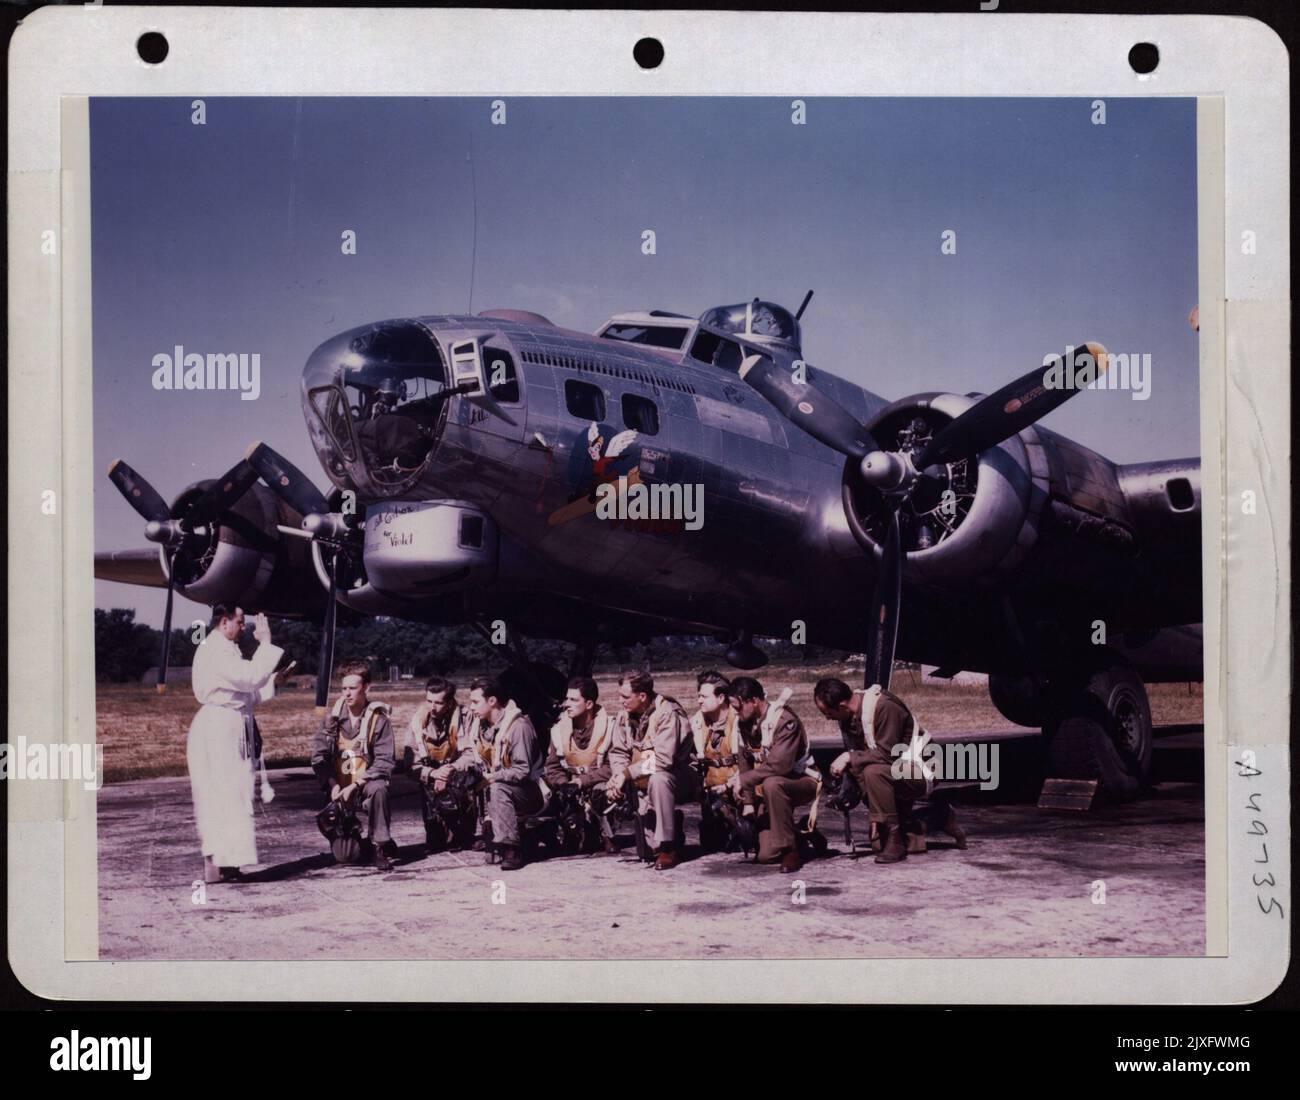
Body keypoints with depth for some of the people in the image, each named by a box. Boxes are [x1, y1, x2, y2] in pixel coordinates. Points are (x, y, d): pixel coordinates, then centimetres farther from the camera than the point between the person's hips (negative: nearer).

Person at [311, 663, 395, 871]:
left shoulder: (379, 720, -6)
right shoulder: (331, 719, 3)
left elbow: (384, 761, -13)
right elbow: (318, 756, 0)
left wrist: (356, 785, -23)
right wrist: (333, 784, -15)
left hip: (366, 787, -1)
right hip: (340, 791, 1)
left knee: (378, 789, -39)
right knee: (344, 855, -13)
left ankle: (380, 846, -19)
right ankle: (363, 838, 23)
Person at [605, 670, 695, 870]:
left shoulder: (668, 713, -22)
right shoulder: (625, 715, 1)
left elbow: (663, 760, -31)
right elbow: (618, 752, 3)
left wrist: (627, 773, -30)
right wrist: (617, 776, -18)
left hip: (679, 776, -8)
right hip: (642, 776, 8)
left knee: (658, 780, -37)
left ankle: (667, 847, -28)